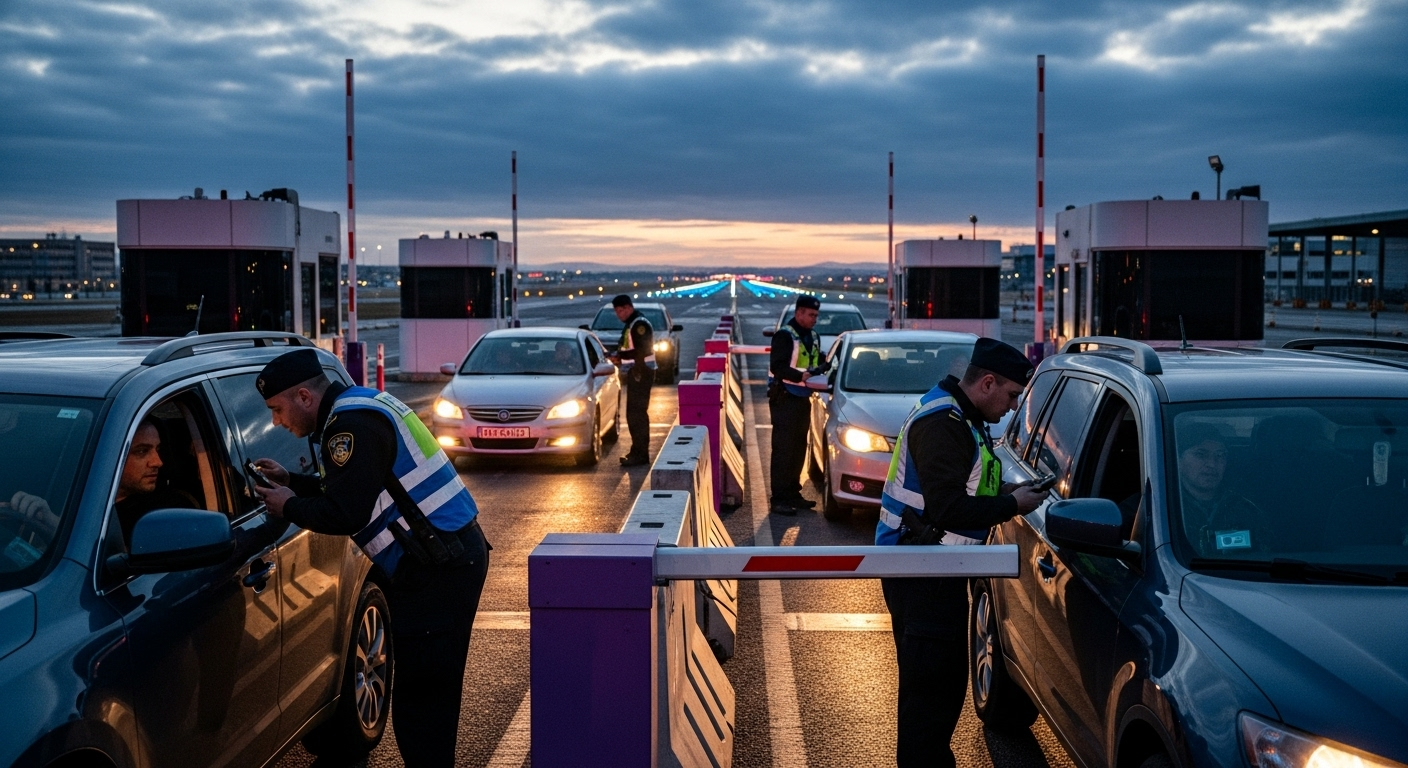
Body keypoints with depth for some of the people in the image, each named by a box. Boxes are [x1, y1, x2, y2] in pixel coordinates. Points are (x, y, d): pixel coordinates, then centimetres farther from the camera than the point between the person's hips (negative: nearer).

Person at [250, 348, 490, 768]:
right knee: (433, 685, 14)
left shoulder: (352, 425, -16)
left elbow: (345, 515, -20)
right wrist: (290, 481, 20)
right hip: (450, 555, 11)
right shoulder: (359, 405, 17)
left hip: (439, 568, -11)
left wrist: (289, 507, -3)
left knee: (421, 694, -6)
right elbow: (351, 491, 25)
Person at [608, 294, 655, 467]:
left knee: (636, 414, -10)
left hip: (640, 373, -11)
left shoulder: (639, 324, -14)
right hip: (635, 373, 11)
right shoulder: (631, 324, 18)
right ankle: (638, 452, 20)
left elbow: (643, 350, -22)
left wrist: (620, 356, -17)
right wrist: (620, 358, 8)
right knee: (635, 414, 14)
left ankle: (640, 454, -9)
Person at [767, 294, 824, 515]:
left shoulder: (813, 336, 14)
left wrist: (820, 369, 0)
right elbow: (777, 366, -21)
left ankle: (793, 494, 22)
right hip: (784, 398, -8)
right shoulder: (785, 336, -13)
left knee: (799, 448, 13)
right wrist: (801, 376, -31)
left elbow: (817, 362, 22)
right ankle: (778, 499, -7)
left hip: (802, 398, 9)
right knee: (783, 449, -8)